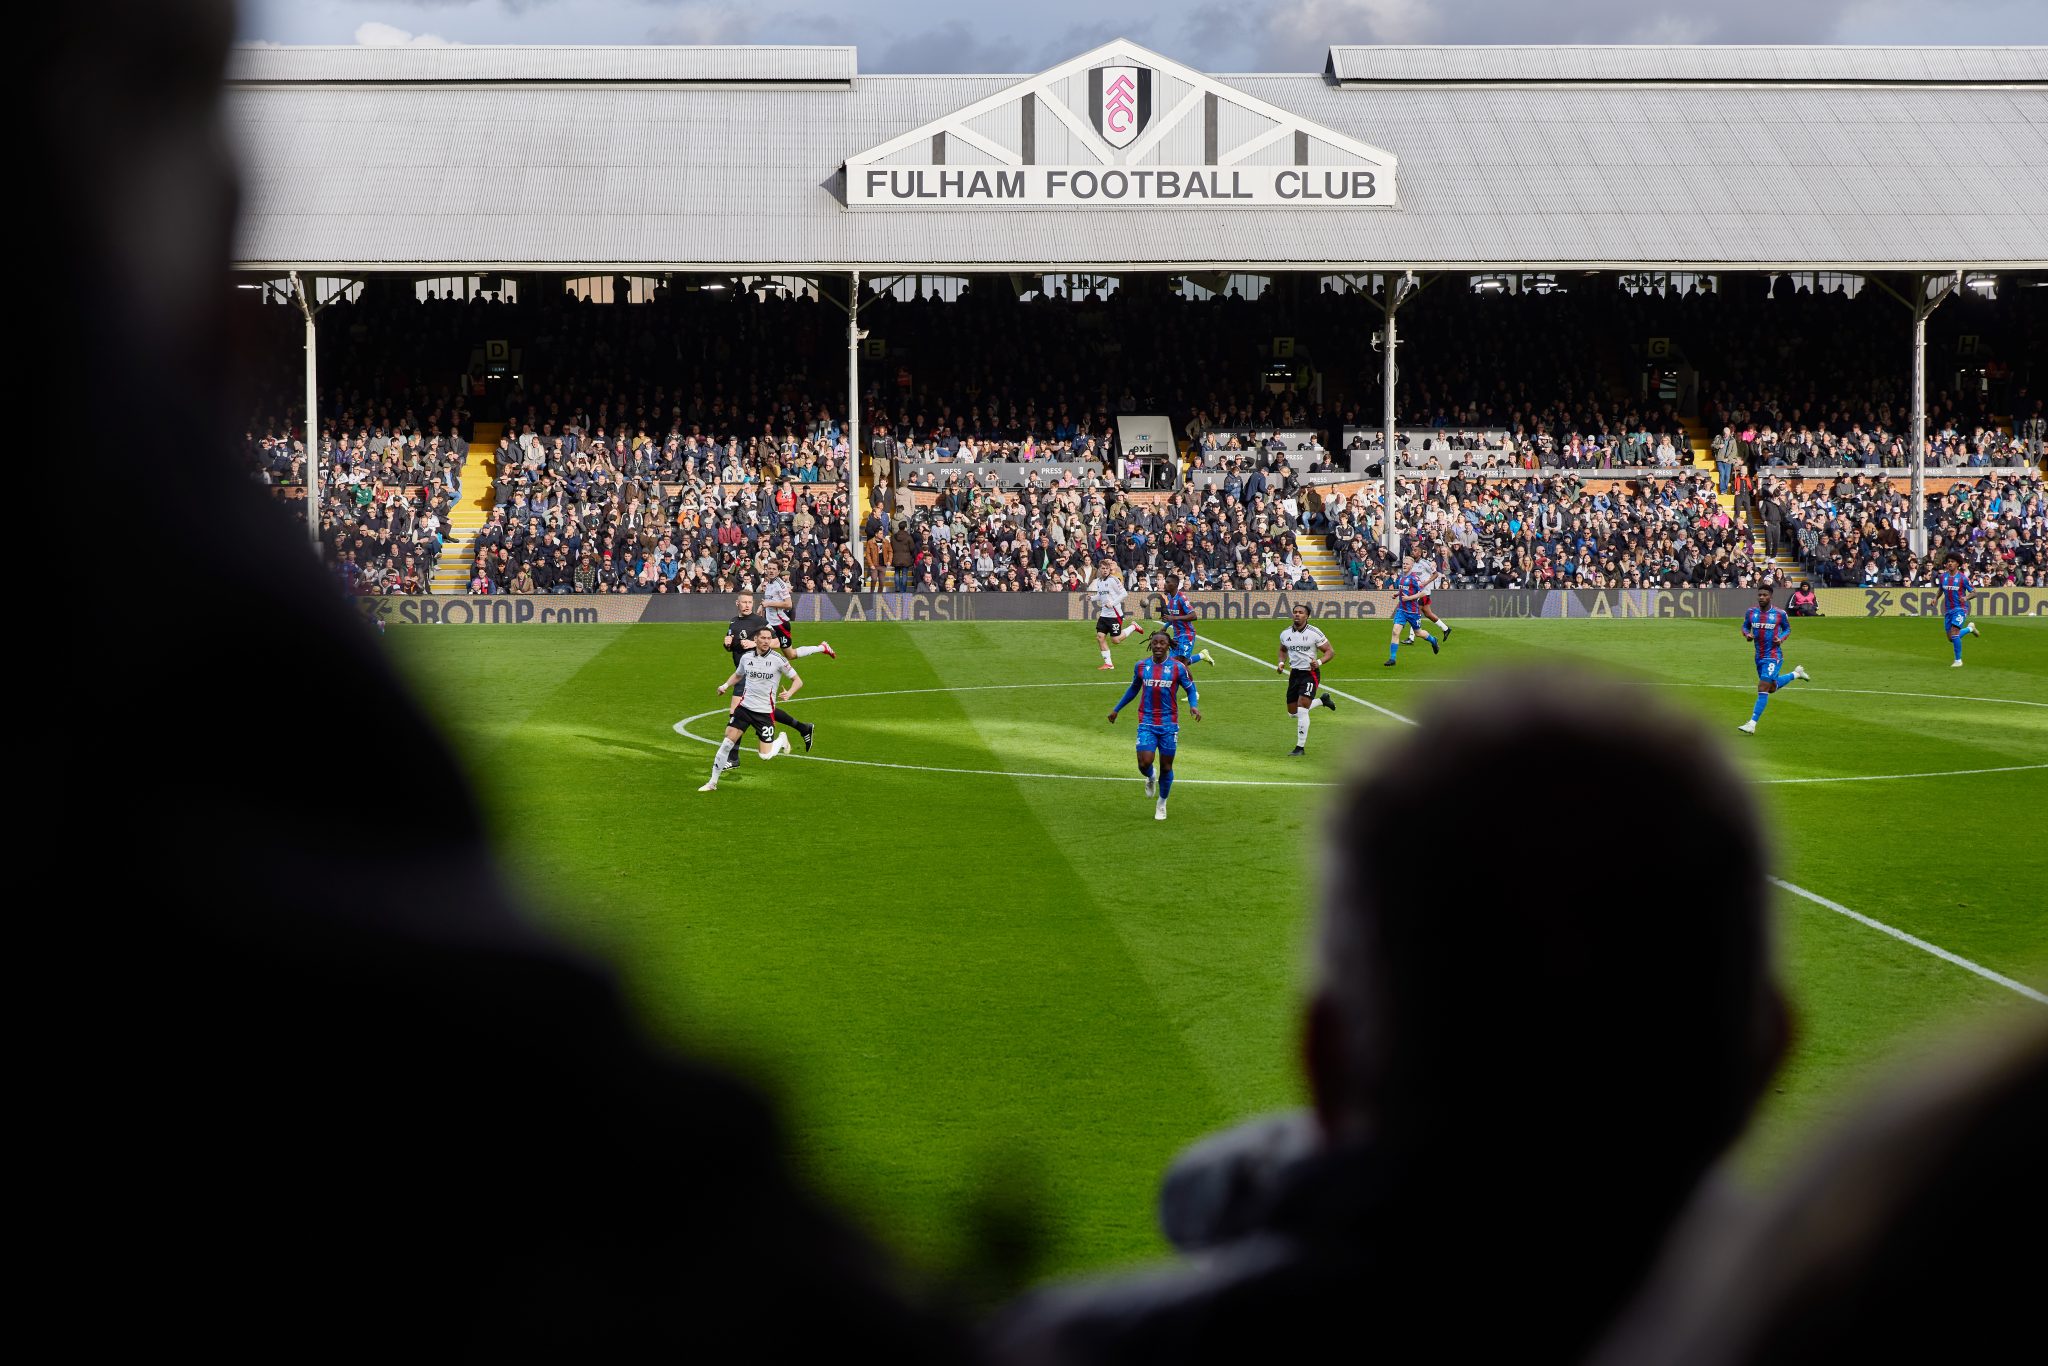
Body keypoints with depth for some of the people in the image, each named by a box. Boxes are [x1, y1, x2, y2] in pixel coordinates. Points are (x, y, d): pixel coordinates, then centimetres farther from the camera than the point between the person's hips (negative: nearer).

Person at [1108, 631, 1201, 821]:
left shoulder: (1177, 668, -4)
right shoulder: (1141, 666, 3)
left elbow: (1190, 688, 7)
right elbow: (1133, 689, 19)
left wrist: (1194, 705, -14)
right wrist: (1116, 709, 23)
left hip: (1169, 724, -1)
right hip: (1146, 723, 1)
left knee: (1166, 766, 5)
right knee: (1144, 763, -13)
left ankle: (1162, 803, 26)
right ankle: (1150, 779, 25)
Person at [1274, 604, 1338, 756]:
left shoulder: (1314, 633, -11)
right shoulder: (1285, 633, 4)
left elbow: (1330, 651, -6)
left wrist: (1319, 662, -24)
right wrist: (1281, 663, 4)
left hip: (1310, 673, -6)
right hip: (1294, 673, 6)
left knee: (1302, 710, -17)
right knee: (1293, 713, 11)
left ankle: (1300, 747, -7)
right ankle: (1322, 699, 35)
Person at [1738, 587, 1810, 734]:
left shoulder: (1779, 613, -8)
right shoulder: (1751, 612, 0)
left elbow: (1787, 628, 7)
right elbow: (1745, 626, 14)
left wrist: (1781, 638, -12)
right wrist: (1747, 634, -9)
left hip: (1773, 656, -6)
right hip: (1759, 656, 6)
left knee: (1763, 688, -15)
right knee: (1772, 688, 21)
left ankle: (1752, 725, -15)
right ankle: (1796, 673, 48)